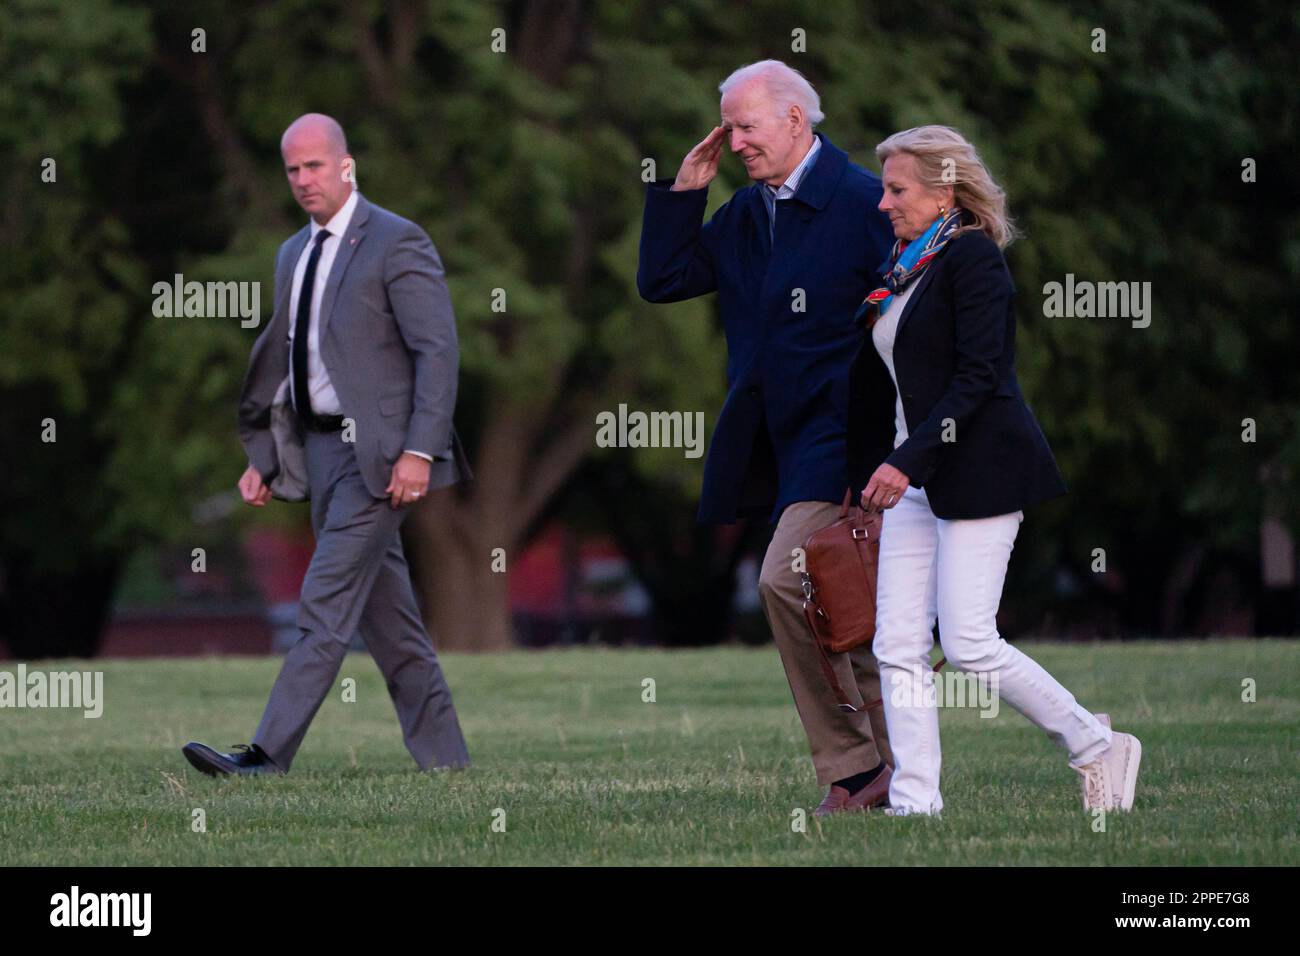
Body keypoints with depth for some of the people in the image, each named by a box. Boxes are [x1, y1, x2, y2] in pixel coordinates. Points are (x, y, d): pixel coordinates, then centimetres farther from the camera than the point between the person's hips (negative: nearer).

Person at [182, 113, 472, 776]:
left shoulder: (397, 243, -9)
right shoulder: (294, 255, 16)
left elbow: (437, 352, -13)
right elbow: (283, 360, 22)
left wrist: (419, 451, -20)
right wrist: (262, 457, 16)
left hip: (377, 454, -8)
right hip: (318, 448, 8)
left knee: (326, 605, -12)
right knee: (386, 616, 10)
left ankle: (268, 755, -16)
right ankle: (442, 758, 15)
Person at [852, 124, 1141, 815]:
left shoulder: (971, 256, -10)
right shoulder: (903, 266, 16)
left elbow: (977, 375, -18)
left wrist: (907, 461, -23)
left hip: (980, 468, -9)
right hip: (915, 474, 9)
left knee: (967, 643, -11)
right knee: (898, 646, -1)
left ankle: (1099, 749, 4)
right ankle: (914, 803, -1)